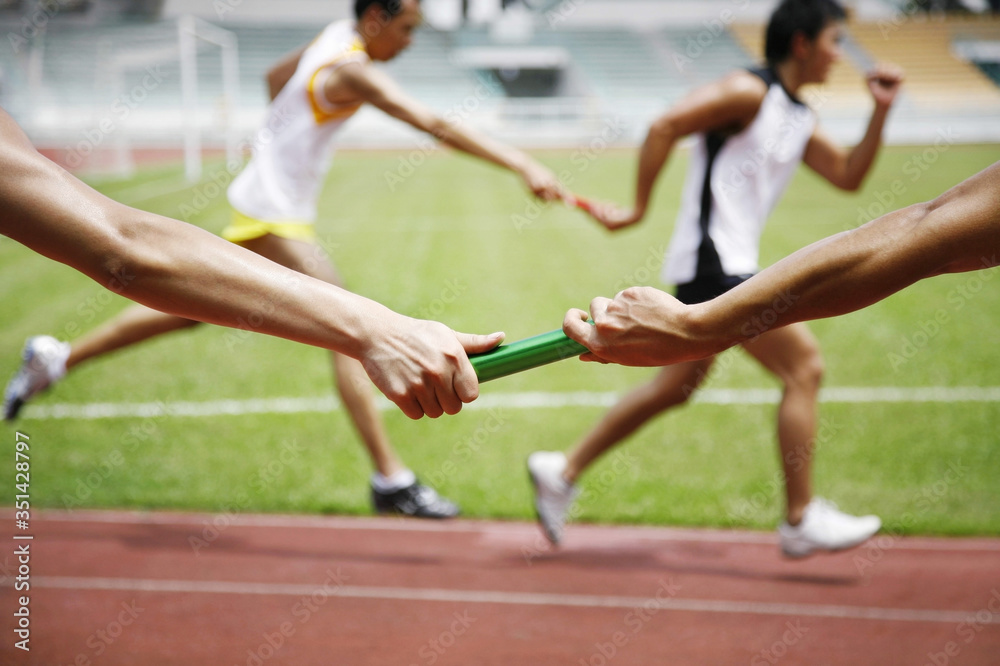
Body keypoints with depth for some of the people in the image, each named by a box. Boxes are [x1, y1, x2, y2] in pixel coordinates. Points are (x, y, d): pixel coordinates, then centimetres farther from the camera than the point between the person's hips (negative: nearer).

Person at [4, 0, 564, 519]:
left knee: (192, 309, 20)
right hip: (274, 216, -10)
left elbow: (276, 77, 25)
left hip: (264, 205, 10)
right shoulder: (351, 69, -22)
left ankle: (58, 359, 30)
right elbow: (435, 125, -31)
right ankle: (391, 479, -14)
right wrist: (523, 165, -35)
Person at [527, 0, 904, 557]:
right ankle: (801, 520, -4)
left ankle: (563, 470, 23)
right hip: (713, 264, -10)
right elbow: (665, 126, -16)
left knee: (676, 387, 15)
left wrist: (881, 112, 8)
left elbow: (848, 176, 19)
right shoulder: (749, 92, -11)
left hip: (731, 267, 10)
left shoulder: (799, 121, 17)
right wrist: (639, 208, -14)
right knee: (805, 367, -9)